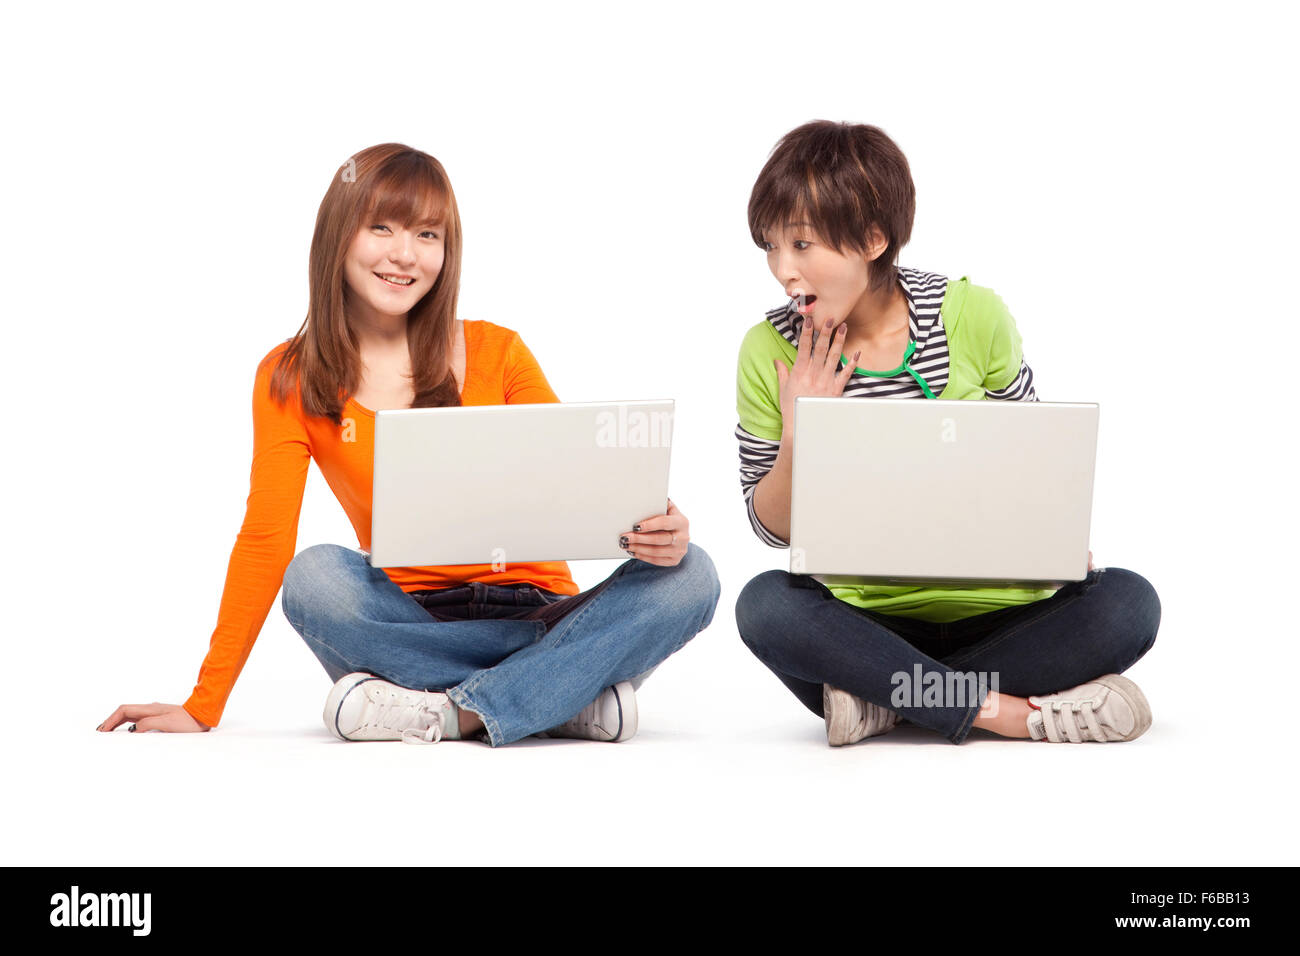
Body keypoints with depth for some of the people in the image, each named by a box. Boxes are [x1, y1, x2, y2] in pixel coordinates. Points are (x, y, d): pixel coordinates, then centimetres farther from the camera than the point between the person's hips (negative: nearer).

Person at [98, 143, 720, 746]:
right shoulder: (290, 380, 3)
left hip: (538, 613, 1)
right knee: (314, 577, -32)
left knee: (688, 575, -24)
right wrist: (204, 704, -8)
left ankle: (454, 713, -29)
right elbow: (265, 541, -2)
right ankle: (578, 696, -28)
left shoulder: (497, 354, 5)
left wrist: (653, 531, -21)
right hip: (412, 626, -1)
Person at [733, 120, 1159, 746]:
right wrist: (798, 437, -18)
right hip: (867, 615, -1)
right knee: (765, 606, -31)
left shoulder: (975, 317, -7)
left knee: (1127, 605, -26)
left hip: (994, 605, 1)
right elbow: (774, 531, 0)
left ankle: (881, 698, -21)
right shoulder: (770, 354, -7)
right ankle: (1004, 711, -29)